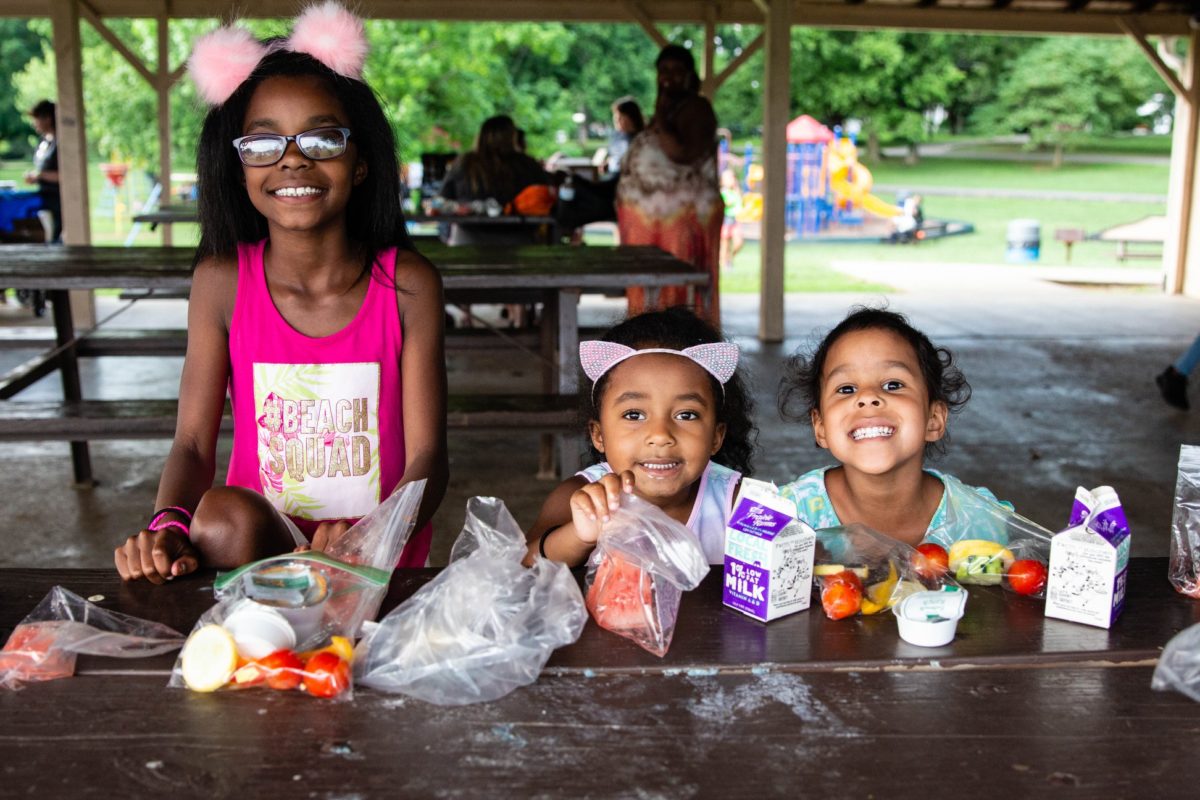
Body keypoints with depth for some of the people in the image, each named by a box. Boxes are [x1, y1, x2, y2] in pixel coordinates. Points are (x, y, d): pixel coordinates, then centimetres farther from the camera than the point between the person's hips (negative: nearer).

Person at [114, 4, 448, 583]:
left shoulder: (407, 285, -7)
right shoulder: (222, 281, -2)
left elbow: (426, 457, -9)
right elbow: (193, 443, -2)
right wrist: (167, 526, -23)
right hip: (258, 537, 2)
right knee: (222, 517, -29)